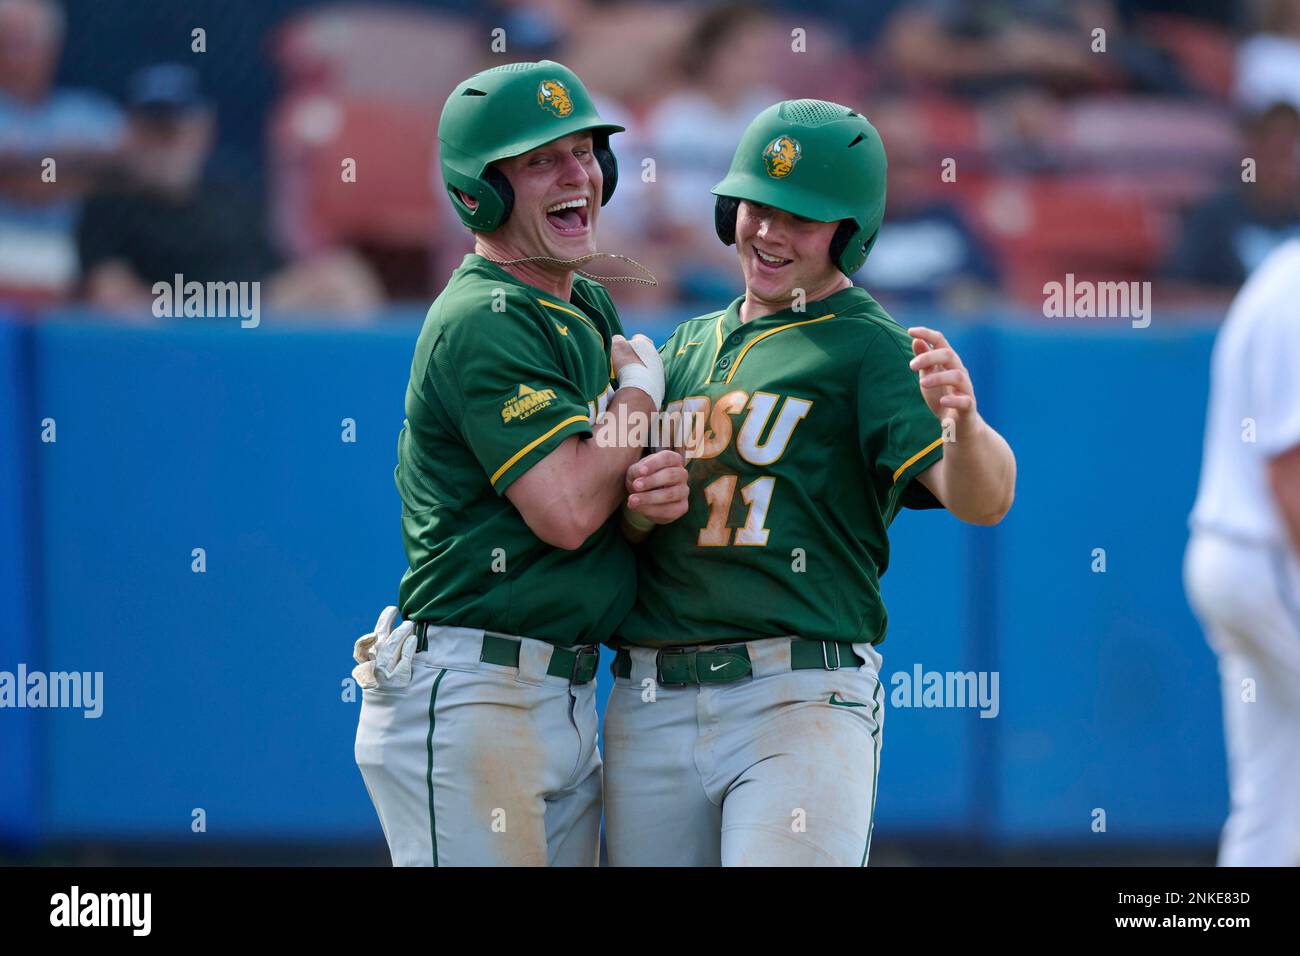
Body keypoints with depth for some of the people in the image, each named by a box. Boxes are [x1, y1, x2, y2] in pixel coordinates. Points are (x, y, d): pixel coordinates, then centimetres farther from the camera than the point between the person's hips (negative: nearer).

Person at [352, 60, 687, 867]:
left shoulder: (591, 310, 17)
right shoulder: (483, 323, -12)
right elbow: (564, 511, -21)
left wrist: (660, 486, -7)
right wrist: (643, 384, -5)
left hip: (570, 701, 9)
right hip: (468, 700, -9)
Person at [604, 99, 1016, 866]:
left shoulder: (870, 347, -1)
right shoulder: (690, 344, 20)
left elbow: (981, 499, -16)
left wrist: (963, 420, -38)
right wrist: (640, 496, -5)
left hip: (800, 702, -6)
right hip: (649, 708, 6)